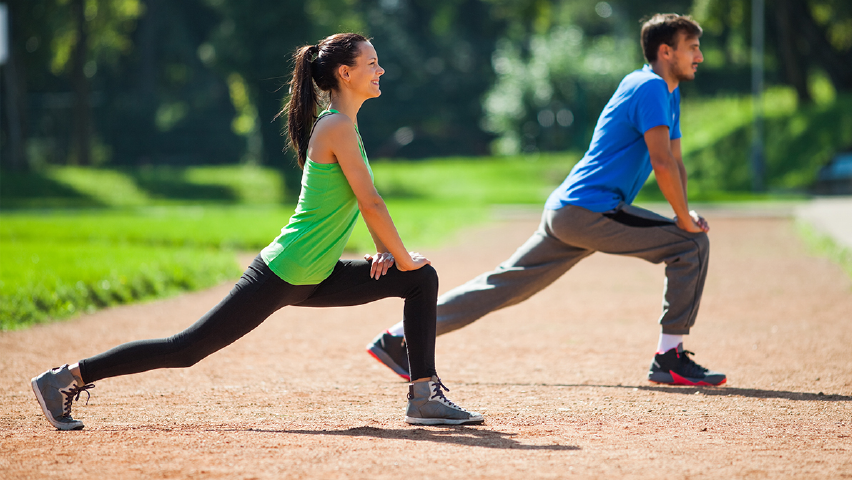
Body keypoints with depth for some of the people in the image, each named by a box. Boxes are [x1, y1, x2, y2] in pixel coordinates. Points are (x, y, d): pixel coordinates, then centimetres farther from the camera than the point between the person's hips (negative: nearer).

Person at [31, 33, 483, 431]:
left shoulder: (342, 124, 12)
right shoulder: (336, 127, -17)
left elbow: (364, 200, 20)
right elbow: (371, 203, -19)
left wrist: (384, 251, 8)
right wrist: (402, 257, -9)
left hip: (315, 278, 10)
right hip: (281, 277, -10)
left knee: (422, 280, 7)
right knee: (188, 349, -7)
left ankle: (425, 397, 8)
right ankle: (68, 377, 1)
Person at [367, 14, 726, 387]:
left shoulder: (668, 92, 20)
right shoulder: (651, 88, -12)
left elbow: (674, 160, 24)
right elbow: (662, 163, -22)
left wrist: (683, 212, 8)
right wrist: (685, 219, -15)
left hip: (564, 212, 10)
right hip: (590, 211, -10)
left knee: (504, 284, 10)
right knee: (692, 243, -10)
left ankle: (398, 339, 11)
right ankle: (669, 359, -9)